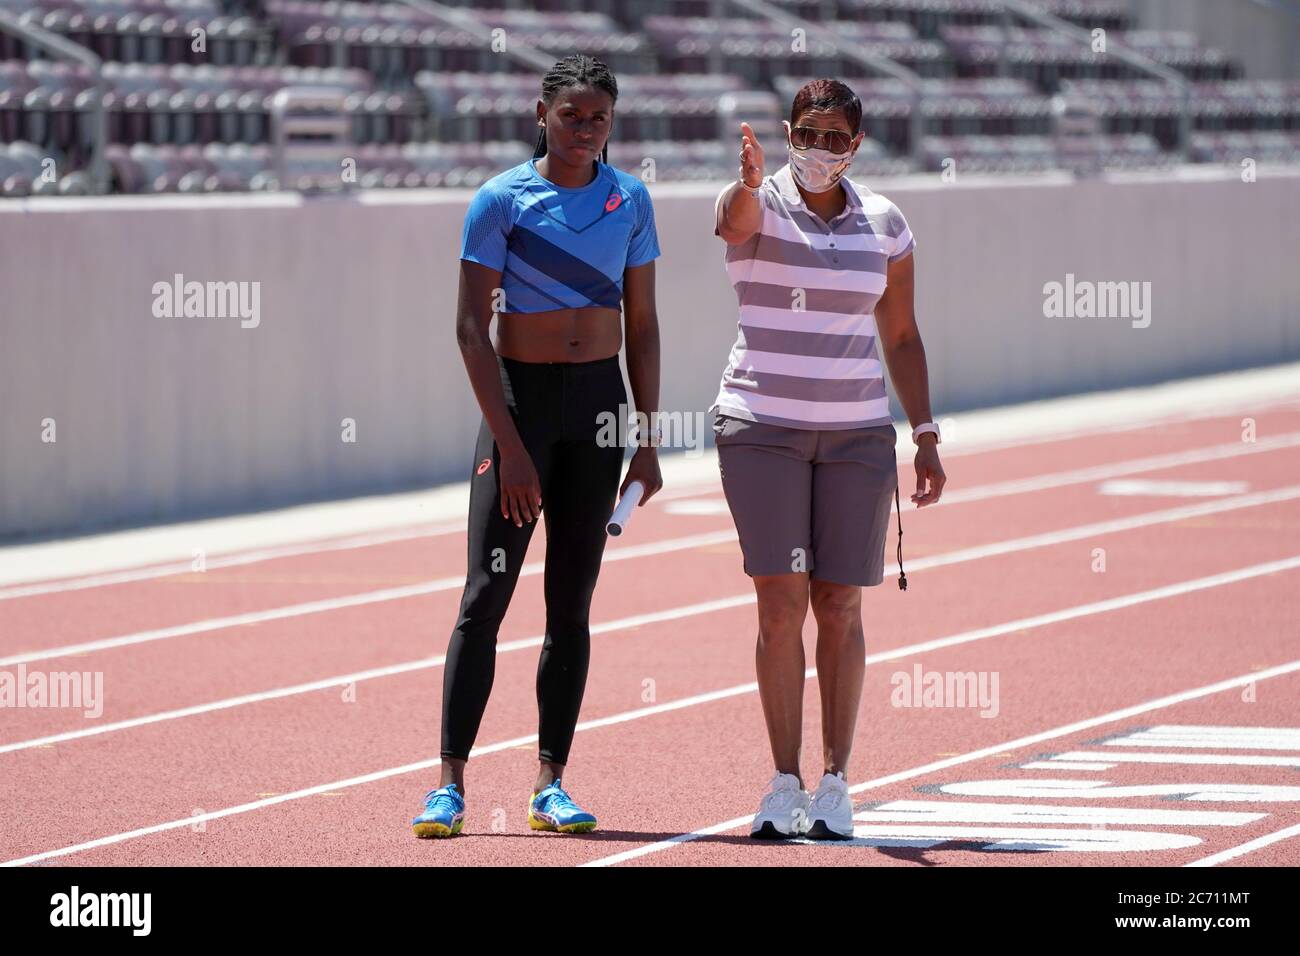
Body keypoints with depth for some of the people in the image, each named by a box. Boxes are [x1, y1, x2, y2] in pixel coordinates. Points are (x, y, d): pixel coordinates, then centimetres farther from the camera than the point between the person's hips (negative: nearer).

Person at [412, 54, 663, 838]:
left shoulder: (630, 200, 5)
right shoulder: (502, 200, -7)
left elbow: (642, 325, 10)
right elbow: (472, 328, -9)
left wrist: (648, 440, 6)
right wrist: (509, 443, -15)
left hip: (599, 403, 4)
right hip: (519, 394, -4)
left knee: (573, 601, 5)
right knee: (488, 594, -8)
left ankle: (552, 785, 8)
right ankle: (451, 783, -7)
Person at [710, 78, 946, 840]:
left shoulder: (884, 223, 7)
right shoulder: (757, 206, -4)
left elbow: (901, 335, 13)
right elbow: (736, 219, -30)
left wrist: (927, 437, 7)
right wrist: (751, 179, -54)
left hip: (856, 434, 2)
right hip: (762, 427, -2)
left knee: (840, 606, 1)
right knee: (781, 602, -6)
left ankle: (836, 784, 8)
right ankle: (785, 783, 0)